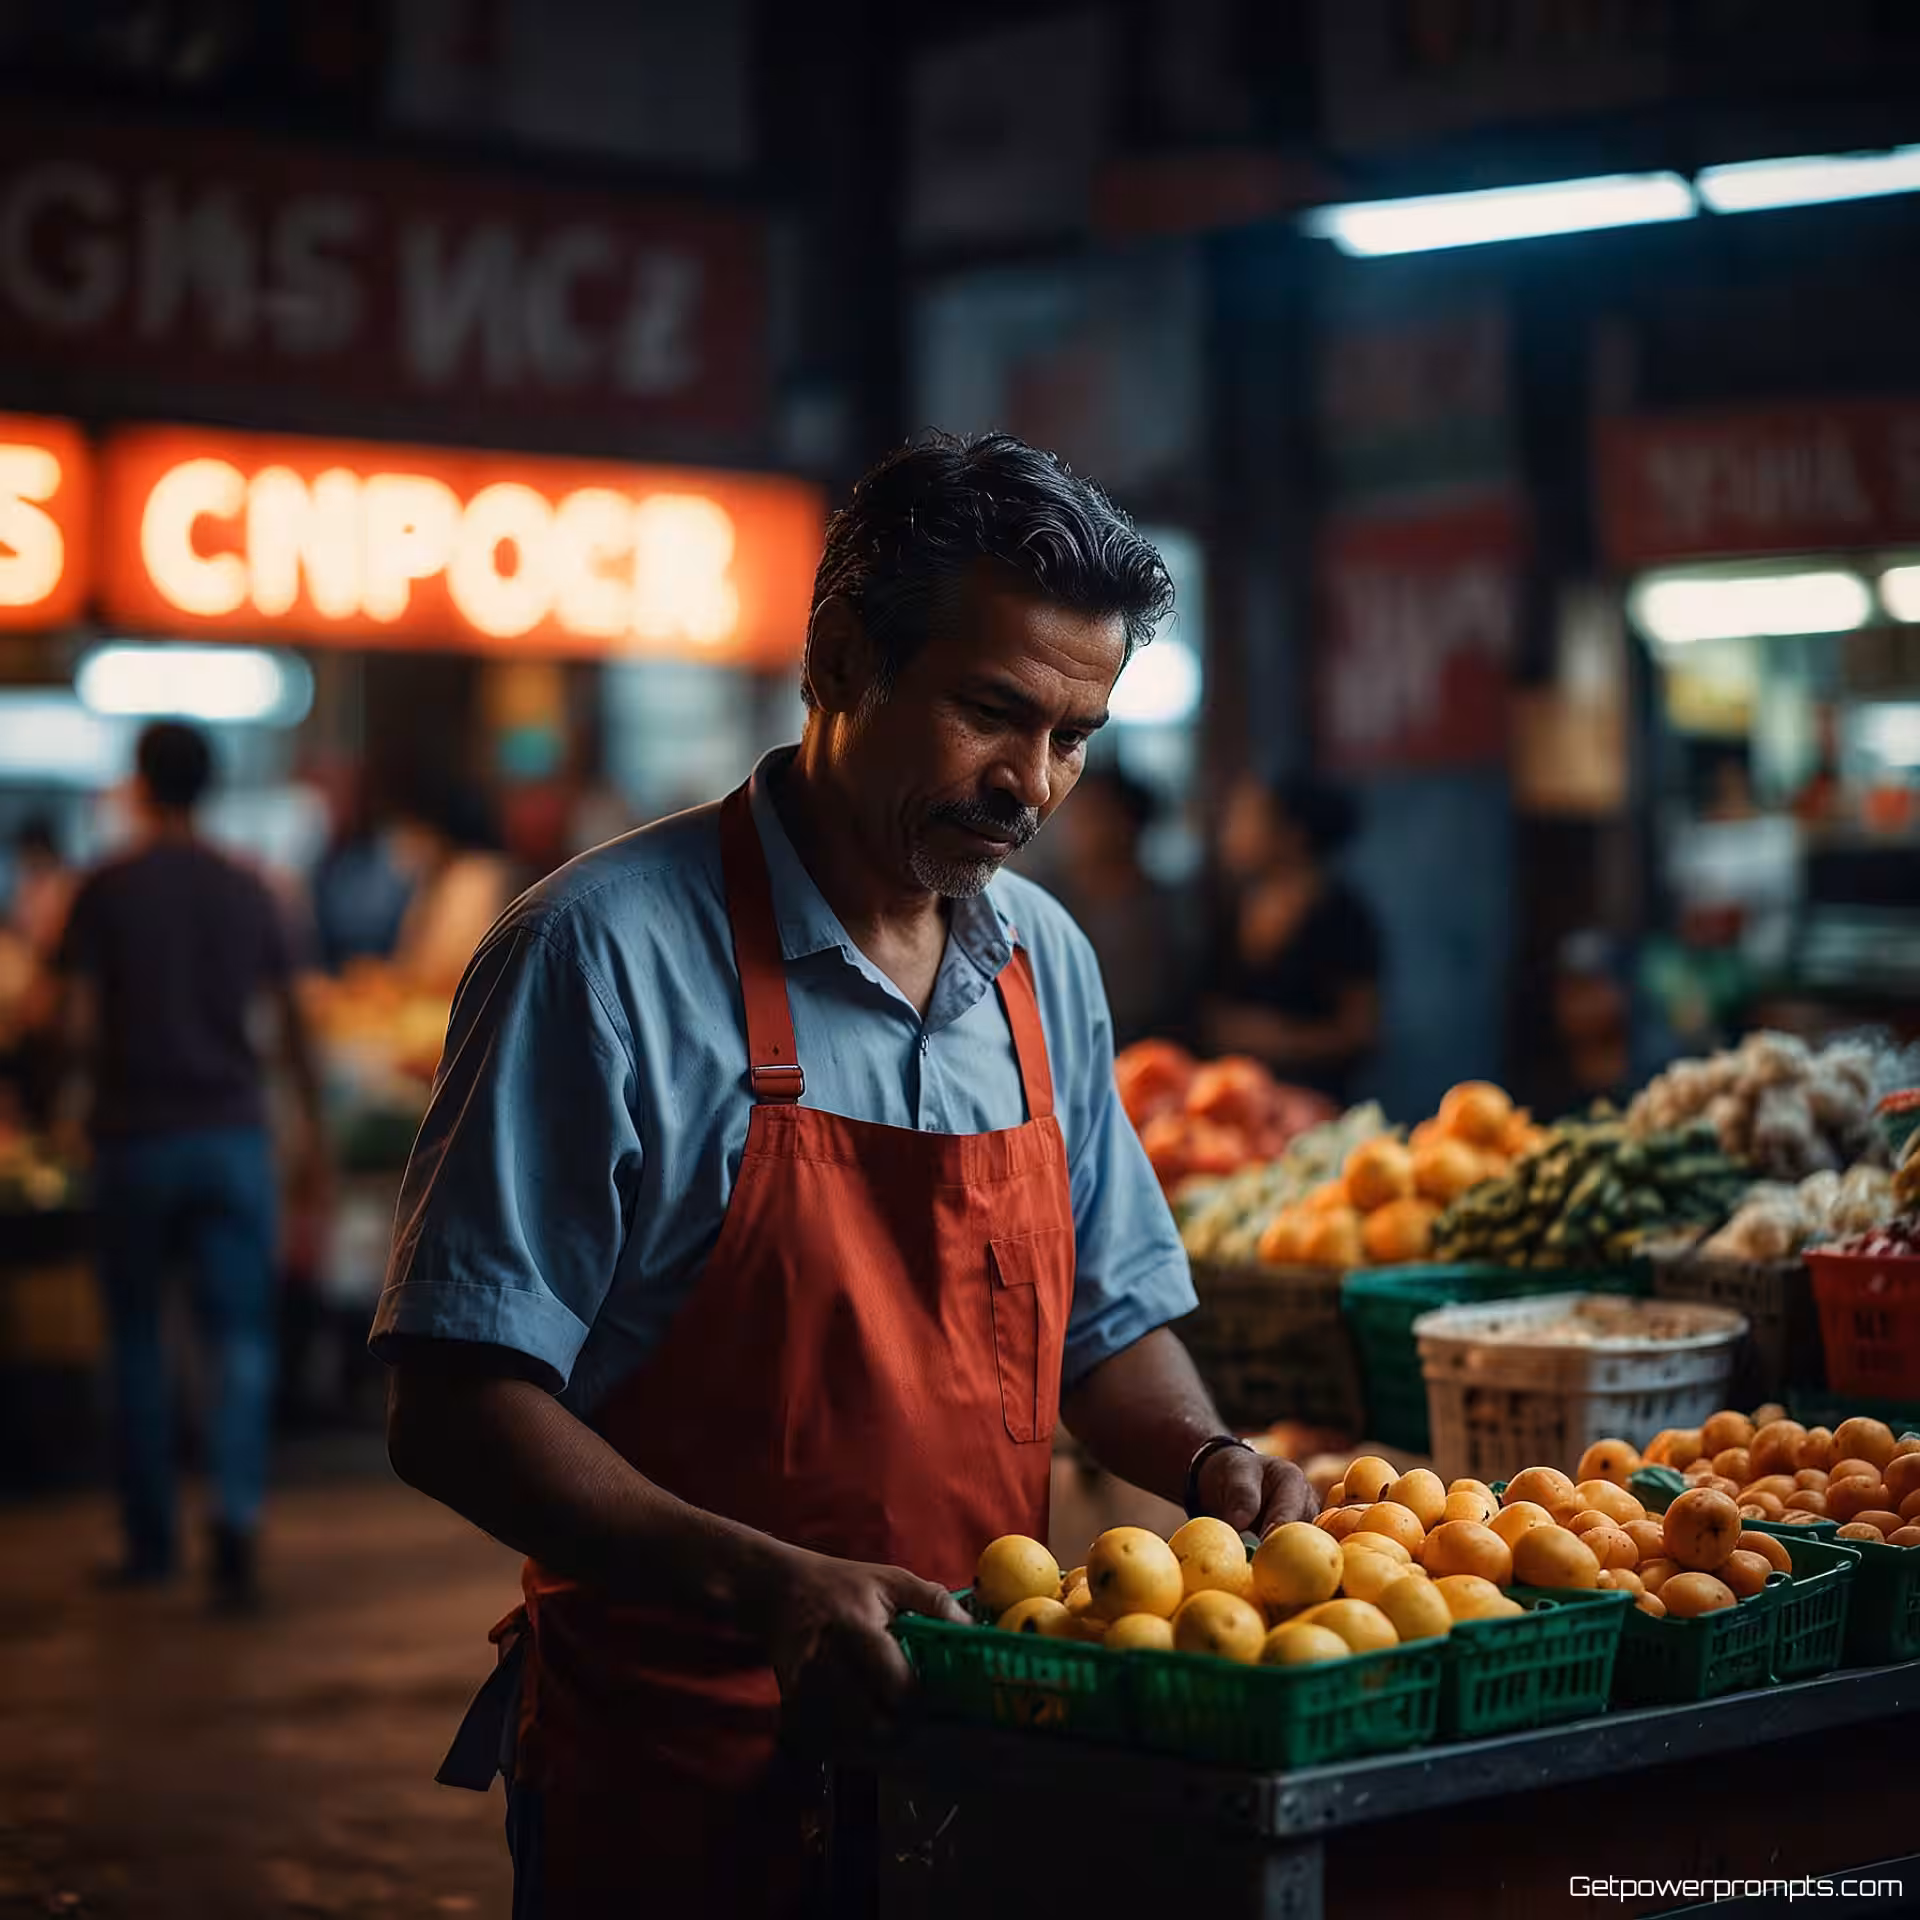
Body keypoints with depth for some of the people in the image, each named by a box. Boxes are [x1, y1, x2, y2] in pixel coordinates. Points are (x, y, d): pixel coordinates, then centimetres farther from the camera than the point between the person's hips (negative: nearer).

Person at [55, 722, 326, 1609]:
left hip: (135, 1135, -2)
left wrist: (102, 1075, 12)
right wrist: (313, 1123, 18)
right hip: (234, 1134, 2)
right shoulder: (248, 892, 5)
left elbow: (78, 1019, -9)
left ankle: (151, 1540, 18)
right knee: (242, 1338, 2)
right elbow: (292, 1019, 8)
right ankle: (236, 1518, -17)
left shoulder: (106, 888, -5)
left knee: (136, 1337, 12)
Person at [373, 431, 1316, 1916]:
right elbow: (455, 1409, -17)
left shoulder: (1046, 962, 6)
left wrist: (1204, 1460, -3)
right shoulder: (608, 955, -15)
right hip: (676, 1776, -6)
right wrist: (758, 1585, -27)